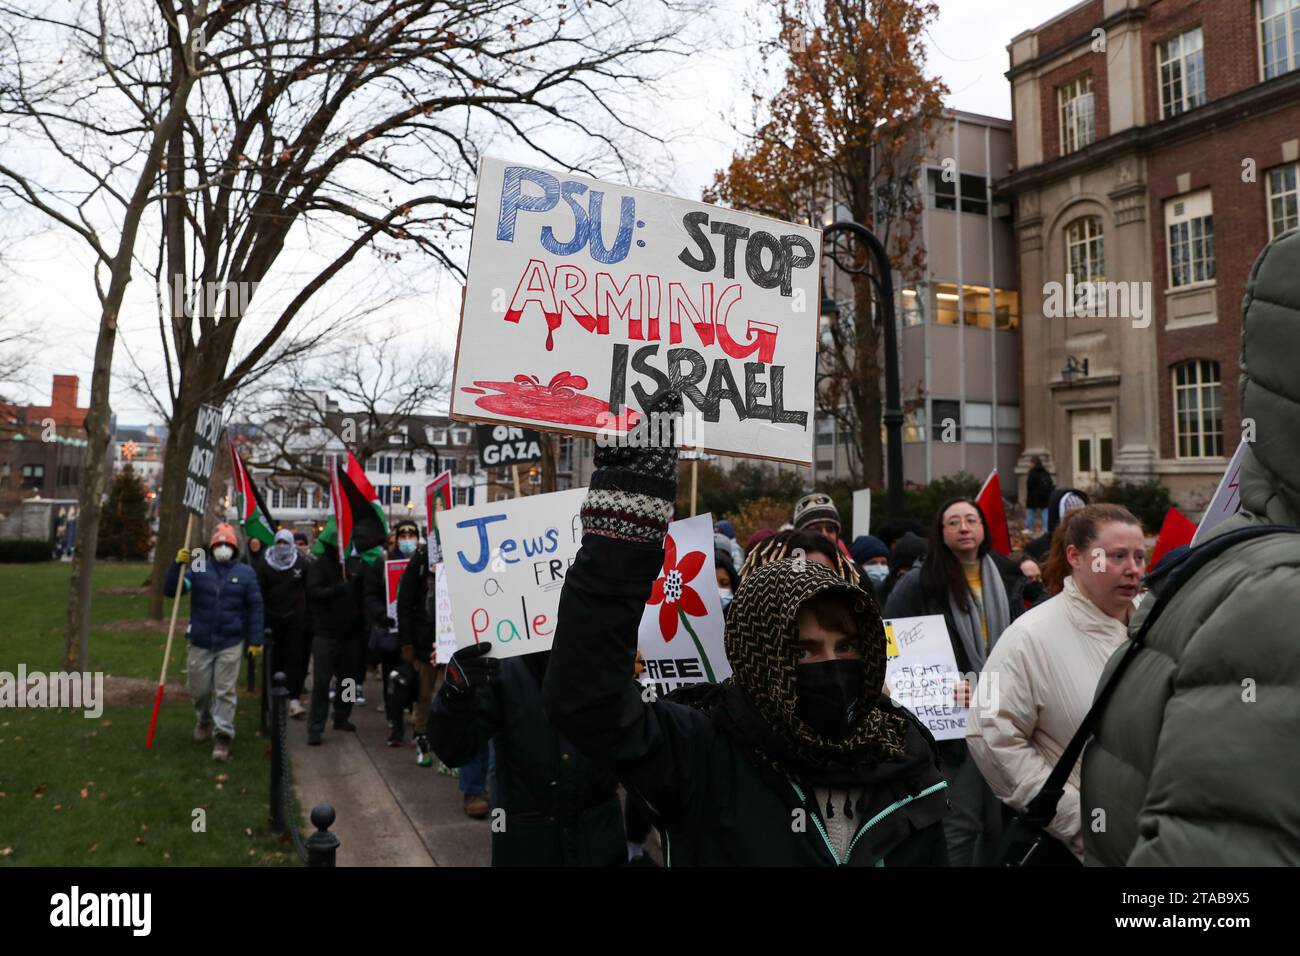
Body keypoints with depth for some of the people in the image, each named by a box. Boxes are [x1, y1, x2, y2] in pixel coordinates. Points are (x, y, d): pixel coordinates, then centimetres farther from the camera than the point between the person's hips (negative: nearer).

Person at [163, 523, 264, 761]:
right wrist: (178, 565, -20)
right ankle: (204, 719, 41)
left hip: (230, 643, -1)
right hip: (200, 642, 2)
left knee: (226, 691, -2)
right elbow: (170, 591, -5)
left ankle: (222, 735, 4)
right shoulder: (198, 570, 1)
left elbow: (255, 607, 1)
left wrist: (255, 640, -3)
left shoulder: (246, 573, 0)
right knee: (199, 689, 13)